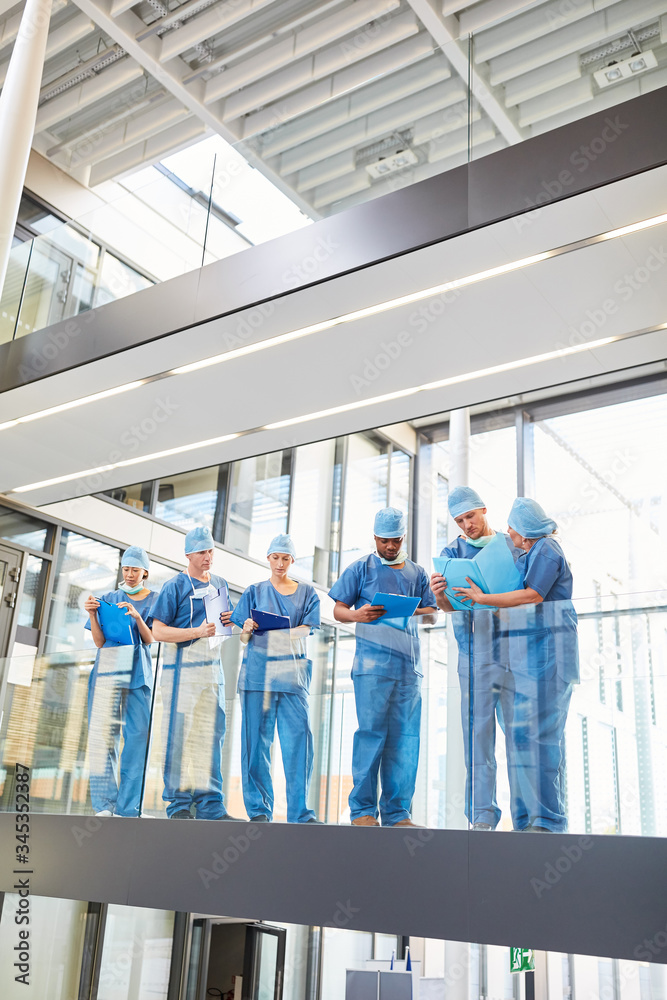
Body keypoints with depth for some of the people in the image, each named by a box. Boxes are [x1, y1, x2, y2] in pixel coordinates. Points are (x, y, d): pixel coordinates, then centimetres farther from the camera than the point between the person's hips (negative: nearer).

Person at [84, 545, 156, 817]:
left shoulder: (154, 600, 10)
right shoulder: (108, 599, 13)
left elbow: (150, 639, 0)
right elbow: (99, 642, 7)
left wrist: (137, 616, -17)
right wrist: (92, 614, -8)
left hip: (138, 673, -1)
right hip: (108, 669, 1)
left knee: (138, 735, -6)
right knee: (102, 733, -7)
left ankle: (128, 808, -2)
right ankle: (104, 805, -4)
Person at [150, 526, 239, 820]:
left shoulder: (219, 584, 16)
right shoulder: (175, 586, -4)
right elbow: (158, 631, -9)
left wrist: (228, 620, 0)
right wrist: (198, 632, -20)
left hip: (212, 667, 6)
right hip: (182, 667, -6)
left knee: (211, 733, 4)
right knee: (179, 733, -5)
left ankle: (209, 804, 8)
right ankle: (178, 804, 3)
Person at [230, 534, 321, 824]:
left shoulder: (306, 592, 16)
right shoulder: (255, 592, 16)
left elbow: (307, 630, 1)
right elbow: (242, 637, 10)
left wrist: (274, 630, -18)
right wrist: (247, 630, -15)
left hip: (292, 672, 0)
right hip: (257, 671, 0)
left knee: (298, 737, -10)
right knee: (257, 738, -2)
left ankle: (299, 811, -6)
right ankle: (259, 808, 5)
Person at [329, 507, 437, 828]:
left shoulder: (417, 572, 18)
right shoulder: (361, 568, 9)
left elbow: (431, 613, 16)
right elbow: (338, 609, 7)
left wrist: (412, 611, -7)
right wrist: (358, 615, -16)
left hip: (409, 663, 4)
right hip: (373, 661, -4)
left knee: (405, 736, 2)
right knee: (371, 731, -7)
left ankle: (397, 812, 8)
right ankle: (362, 810, -1)